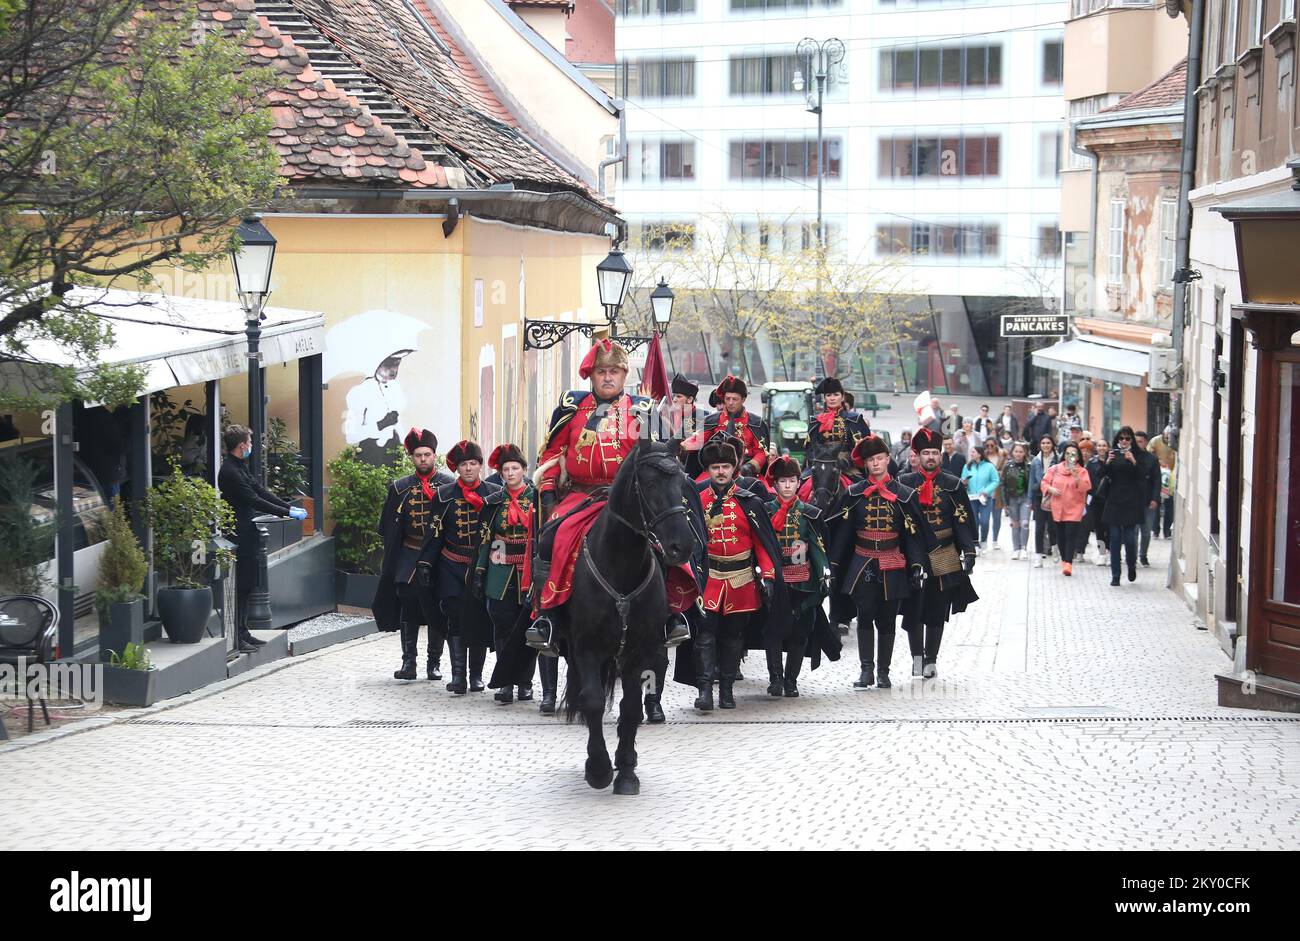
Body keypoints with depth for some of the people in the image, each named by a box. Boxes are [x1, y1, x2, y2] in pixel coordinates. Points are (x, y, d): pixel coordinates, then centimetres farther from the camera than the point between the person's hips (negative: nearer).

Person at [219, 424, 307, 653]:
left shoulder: (242, 467, 14)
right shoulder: (229, 471, -18)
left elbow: (261, 491, 15)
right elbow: (255, 501, -20)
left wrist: (290, 507, 6)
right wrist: (287, 512, -17)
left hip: (246, 535, 10)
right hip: (238, 536, -10)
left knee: (246, 586, 13)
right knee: (239, 586, -7)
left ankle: (243, 633, 19)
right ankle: (235, 638, -3)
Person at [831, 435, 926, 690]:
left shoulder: (903, 495, 2)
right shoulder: (854, 494, 4)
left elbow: (913, 534, 1)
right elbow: (843, 532, 4)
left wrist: (917, 565, -8)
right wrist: (834, 563, 1)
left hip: (892, 567, 0)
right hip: (862, 564, 0)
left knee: (887, 620, 4)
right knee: (865, 616, -6)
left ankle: (883, 672, 13)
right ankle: (866, 670, 0)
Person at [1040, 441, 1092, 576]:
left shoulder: (1082, 471, 0)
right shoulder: (1055, 469, 7)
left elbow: (1086, 487, -13)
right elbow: (1044, 483, 12)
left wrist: (1076, 475, -24)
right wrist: (1051, 489, -8)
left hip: (1074, 509, -3)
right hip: (1058, 508, 3)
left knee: (1071, 535, -13)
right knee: (1061, 536, 8)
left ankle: (1068, 564, -18)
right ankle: (1064, 560, 21)